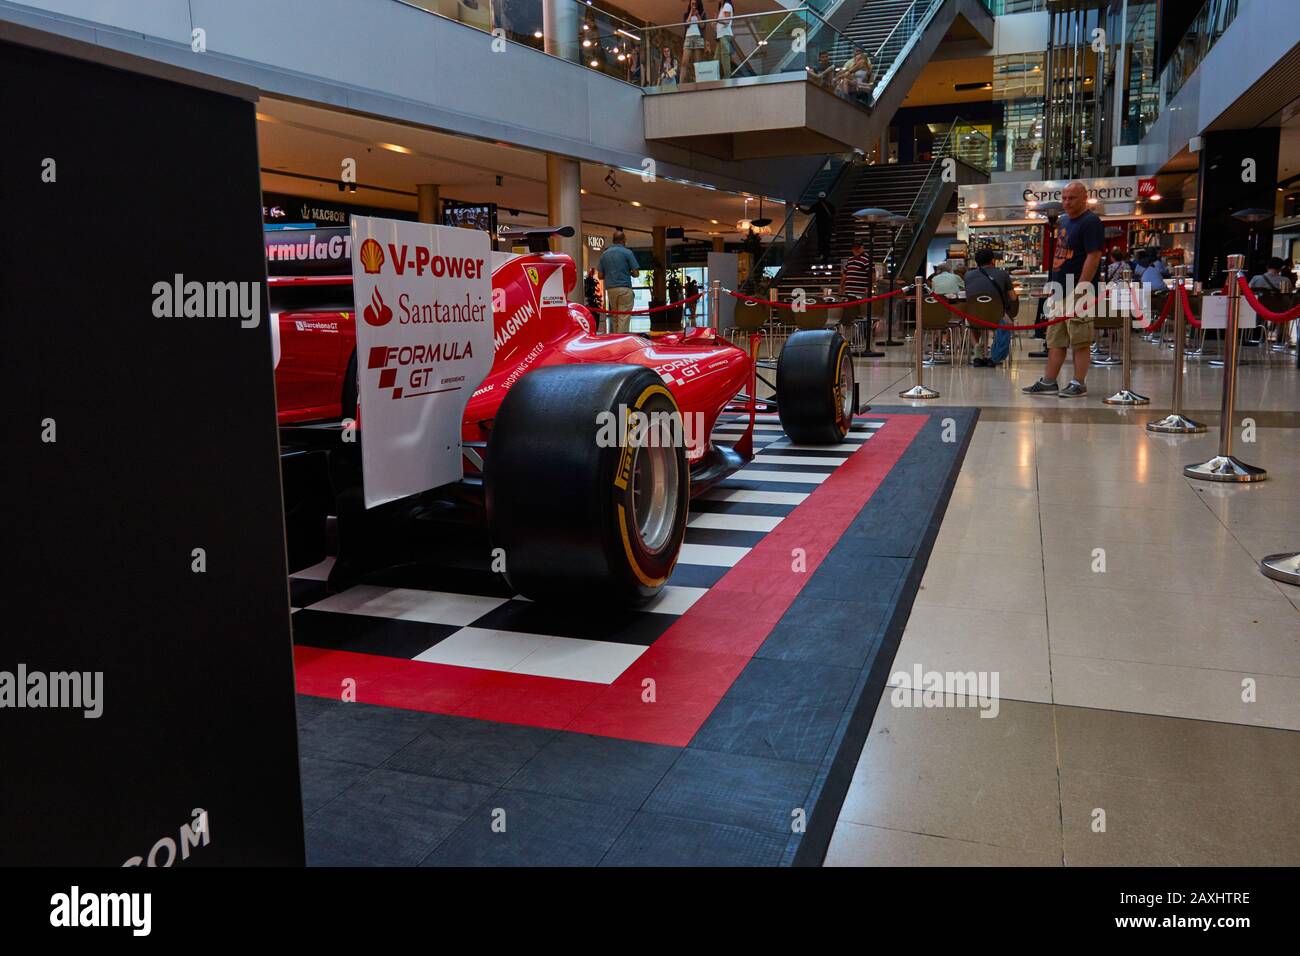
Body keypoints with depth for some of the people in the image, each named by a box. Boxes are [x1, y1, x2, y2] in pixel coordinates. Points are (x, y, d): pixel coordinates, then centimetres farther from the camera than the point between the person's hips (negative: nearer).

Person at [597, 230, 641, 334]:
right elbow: (636, 273, -5)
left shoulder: (604, 254, 9)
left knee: (614, 317, 13)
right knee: (624, 318, -5)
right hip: (625, 288, -4)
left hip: (610, 289, 4)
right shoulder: (627, 252, -3)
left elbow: (600, 276, 8)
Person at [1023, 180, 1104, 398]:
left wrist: (1080, 289, -21)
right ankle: (1048, 382, 16)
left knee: (1079, 340, -3)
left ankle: (1079, 384, 2)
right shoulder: (1062, 221, 17)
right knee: (1055, 340, 11)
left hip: (1079, 292, -9)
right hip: (1059, 292, 9)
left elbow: (1093, 257, -16)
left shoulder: (1091, 222, -9)